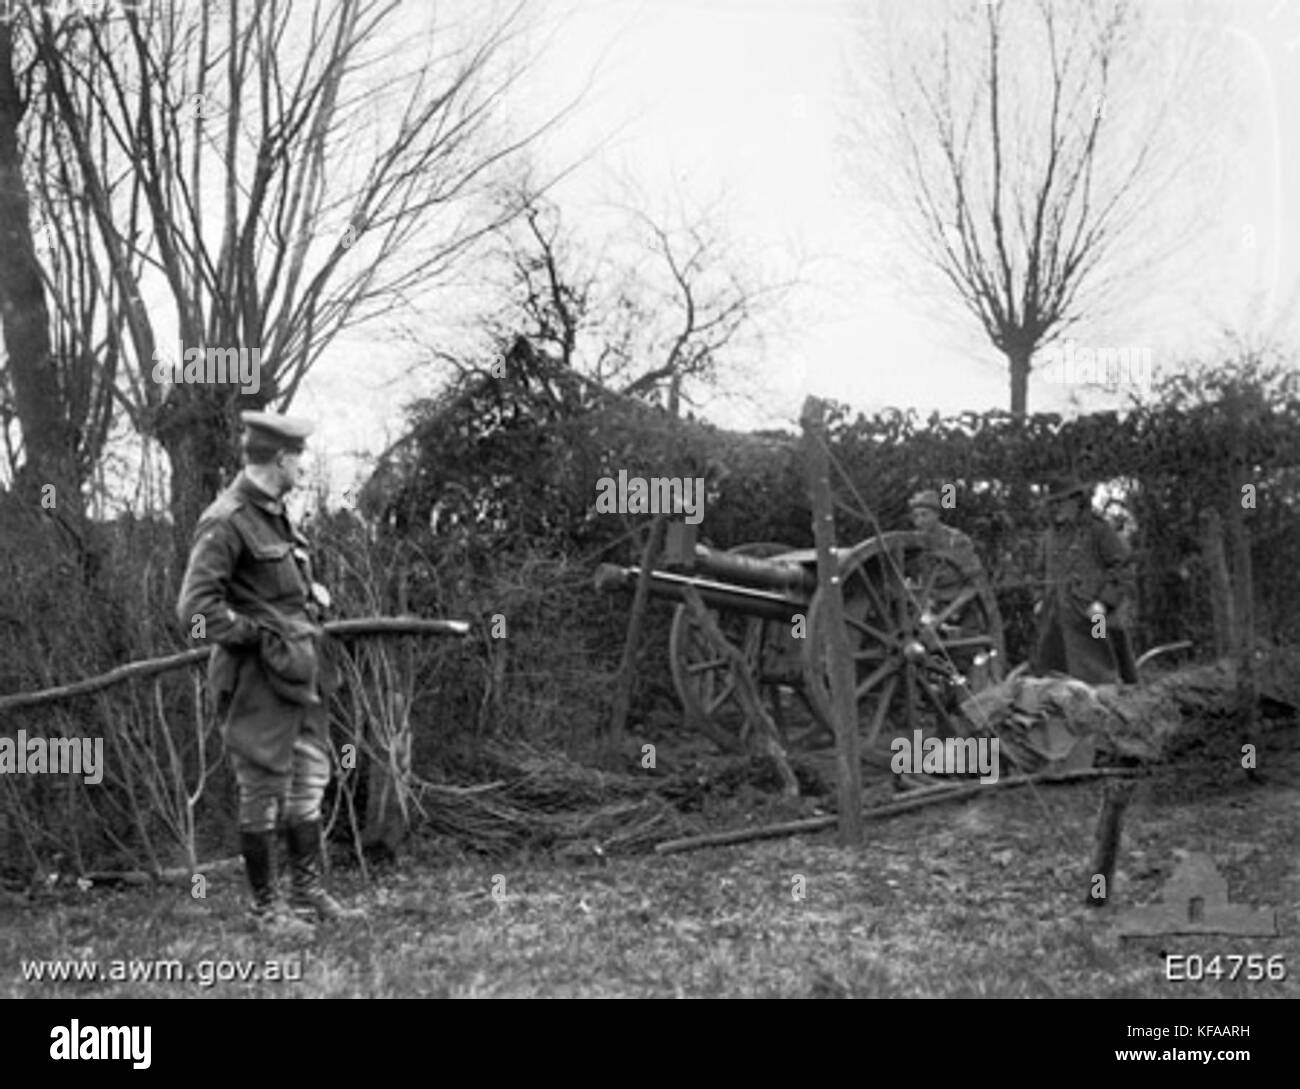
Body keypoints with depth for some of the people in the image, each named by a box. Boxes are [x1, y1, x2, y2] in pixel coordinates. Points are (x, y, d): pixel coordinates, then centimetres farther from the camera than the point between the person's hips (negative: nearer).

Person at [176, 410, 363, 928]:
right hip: (257, 677, -9)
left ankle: (308, 893, 26)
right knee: (263, 790, 2)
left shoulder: (276, 514, 11)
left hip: (299, 672, 9)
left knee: (308, 782, 15)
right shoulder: (226, 521, -17)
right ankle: (266, 904, 14)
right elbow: (195, 610, -21)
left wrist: (308, 591, 10)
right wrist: (258, 634, -16)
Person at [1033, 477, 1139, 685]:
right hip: (1057, 618, 6)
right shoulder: (1051, 535, 14)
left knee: (1095, 677, -7)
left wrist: (1105, 601, -15)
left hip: (1089, 617, -6)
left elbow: (1123, 566, -8)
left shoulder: (1098, 530, -4)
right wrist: (1044, 600, 15)